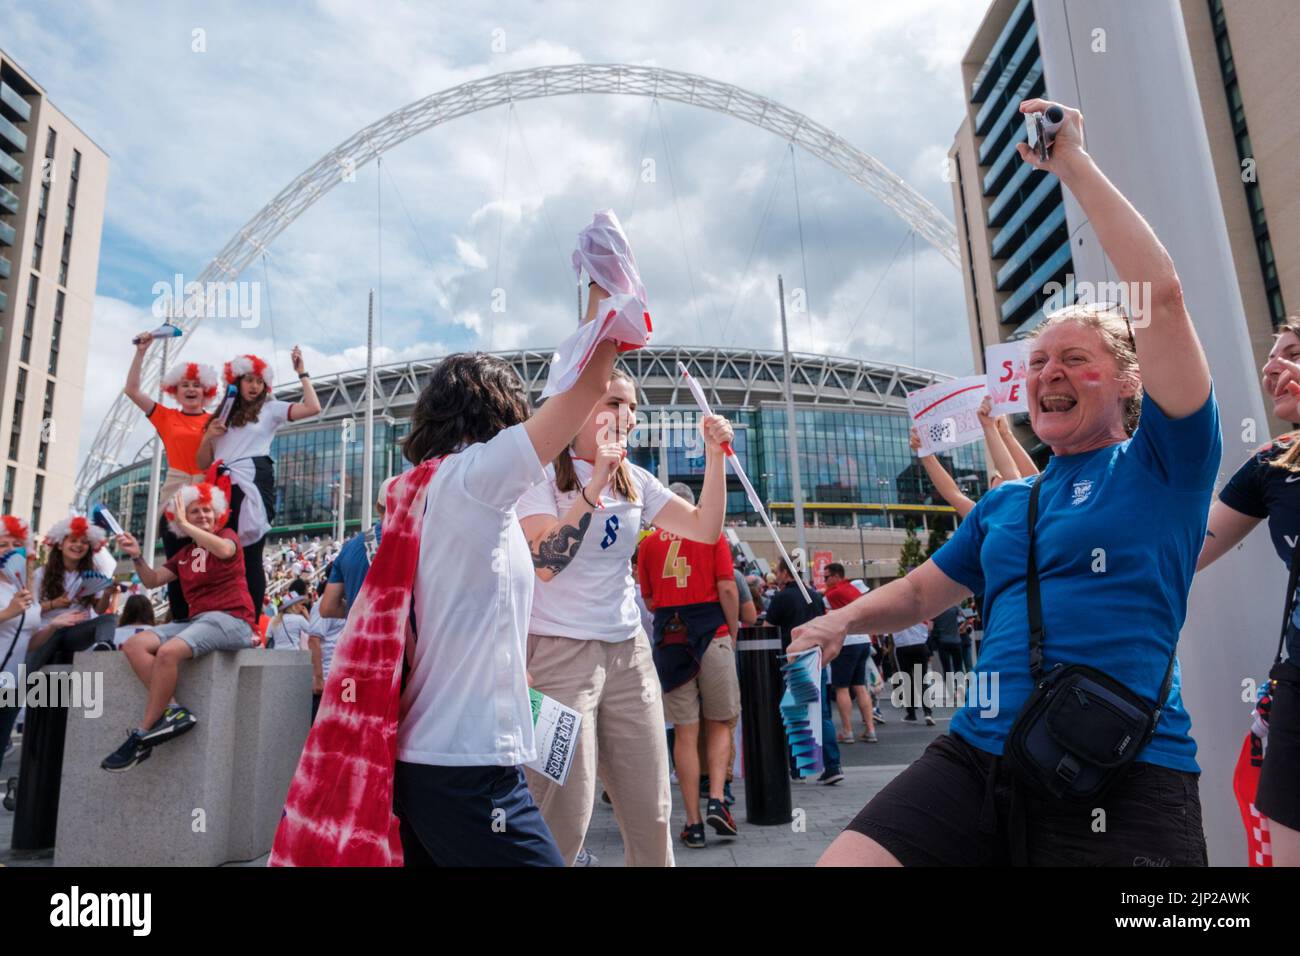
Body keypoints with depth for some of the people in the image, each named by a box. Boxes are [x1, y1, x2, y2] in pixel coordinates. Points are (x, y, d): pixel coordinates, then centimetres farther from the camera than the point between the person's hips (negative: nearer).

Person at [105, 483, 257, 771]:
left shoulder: (228, 535, 4)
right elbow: (152, 580, 19)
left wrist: (186, 525, -14)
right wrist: (137, 557, 1)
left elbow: (223, 550, -21)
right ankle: (174, 711, -22)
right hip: (197, 619, 8)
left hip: (230, 619, -8)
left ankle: (142, 735, -20)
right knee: (134, 645, -10)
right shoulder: (185, 554, 24)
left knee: (168, 651, -30)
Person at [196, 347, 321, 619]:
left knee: (251, 556, -4)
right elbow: (203, 463, 19)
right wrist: (208, 436, 1)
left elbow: (313, 408, -5)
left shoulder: (269, 409, 11)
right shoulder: (220, 415, 21)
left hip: (253, 484, -4)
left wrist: (301, 372, 2)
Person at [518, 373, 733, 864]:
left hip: (629, 651, 6)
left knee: (652, 813, 10)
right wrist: (595, 484, -24)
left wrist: (714, 455, -4)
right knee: (564, 820, -5)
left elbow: (706, 529, 6)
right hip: (560, 652, -5)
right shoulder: (542, 475, -6)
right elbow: (544, 563, -20)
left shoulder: (634, 480, 10)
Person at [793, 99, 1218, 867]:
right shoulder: (1003, 505, 19)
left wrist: (1074, 163, -3)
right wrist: (843, 619, 7)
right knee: (842, 860, -10)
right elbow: (920, 592, 27)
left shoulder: (1164, 465, 3)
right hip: (980, 757, 5)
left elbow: (1162, 293, -9)